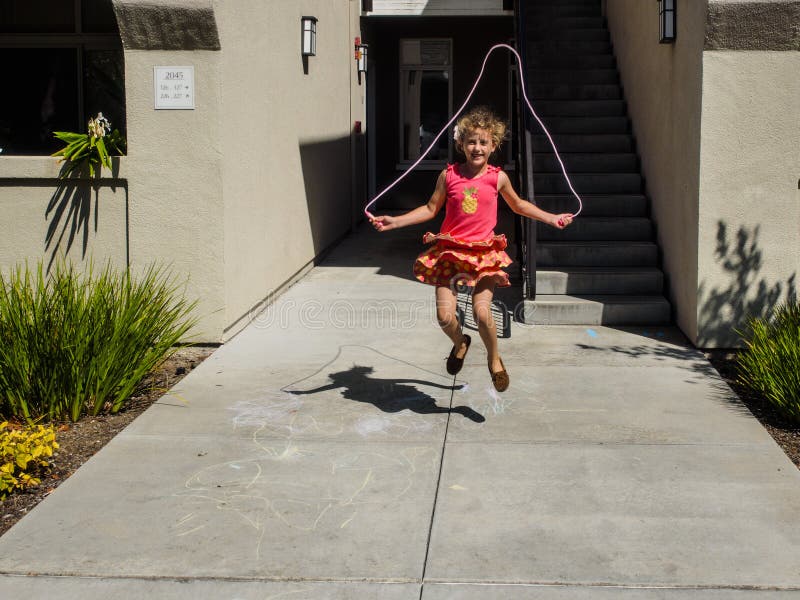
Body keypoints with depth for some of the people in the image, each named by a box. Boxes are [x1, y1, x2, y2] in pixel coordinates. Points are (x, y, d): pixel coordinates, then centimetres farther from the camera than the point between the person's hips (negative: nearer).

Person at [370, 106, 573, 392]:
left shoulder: (498, 178, 2)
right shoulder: (449, 175, 0)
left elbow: (518, 205, 20)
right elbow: (430, 209, 10)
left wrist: (551, 218, 16)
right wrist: (394, 221, 4)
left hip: (484, 252, -1)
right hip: (450, 250, 1)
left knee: (482, 312, -14)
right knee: (445, 315, -8)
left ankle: (494, 359, 15)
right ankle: (460, 343, 29)